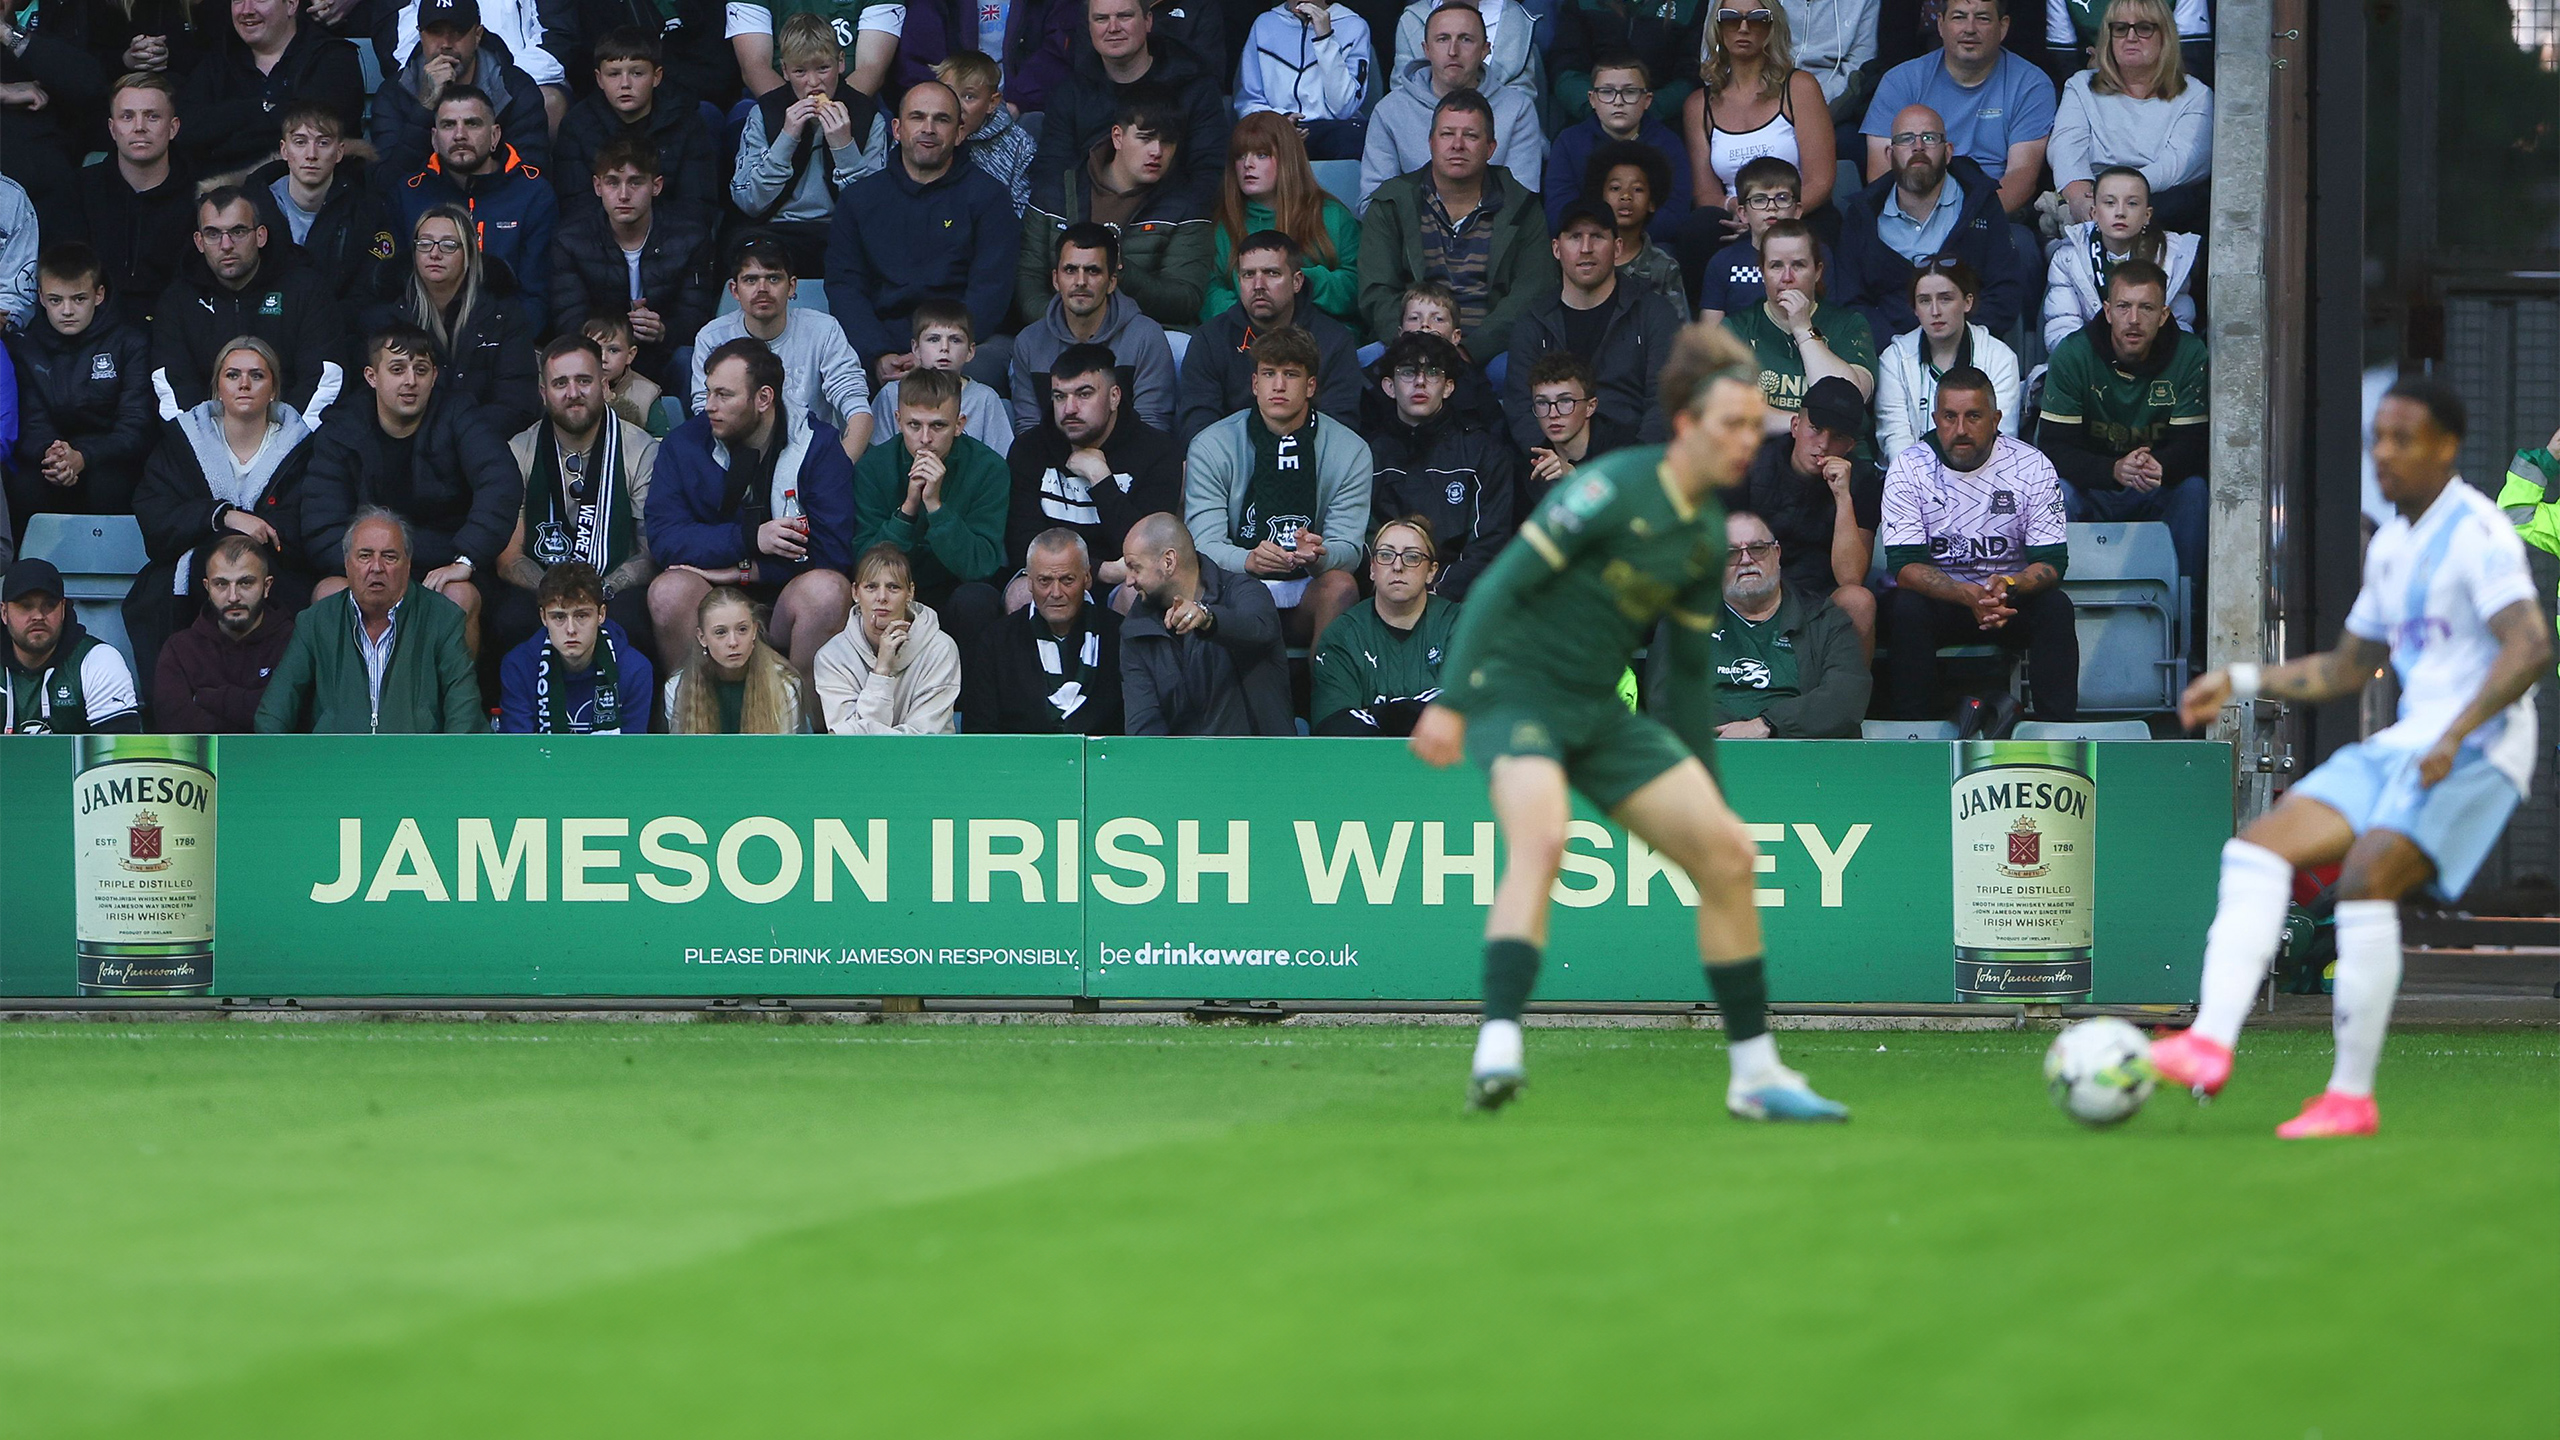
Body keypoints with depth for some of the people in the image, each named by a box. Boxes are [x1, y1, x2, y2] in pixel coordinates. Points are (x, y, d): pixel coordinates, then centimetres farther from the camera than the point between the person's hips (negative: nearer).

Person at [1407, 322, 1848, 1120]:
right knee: (1541, 837, -34)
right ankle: (1497, 1050, -41)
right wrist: (1451, 703, -22)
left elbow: (1690, 669, 19)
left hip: (1599, 710, 8)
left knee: (1726, 851, -1)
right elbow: (1501, 584, -16)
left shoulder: (1707, 533, 8)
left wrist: (1702, 783, 21)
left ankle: (1754, 1074, 9)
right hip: (1518, 688, -8)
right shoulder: (1616, 489, -15)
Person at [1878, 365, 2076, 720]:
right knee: (1904, 607, -32)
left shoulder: (2032, 467, -5)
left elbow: (2052, 561, -9)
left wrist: (2008, 587, -33)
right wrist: (1969, 595, -34)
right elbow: (1904, 566, -16)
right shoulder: (1909, 469, -8)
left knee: (2056, 607, -28)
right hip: (1938, 598, -1)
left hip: (2011, 599, 1)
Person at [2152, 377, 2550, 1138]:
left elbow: (2531, 648, -22)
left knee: (2365, 879, -27)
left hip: (2477, 753, -9)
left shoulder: (2476, 533, -10)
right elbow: (2345, 670, 28)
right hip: (2405, 745, 9)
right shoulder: (2390, 546, 18)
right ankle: (2210, 1045, -21)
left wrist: (2458, 735, -31)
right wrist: (2241, 682, 17)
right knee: (2257, 847, -8)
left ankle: (2353, 1095, -20)